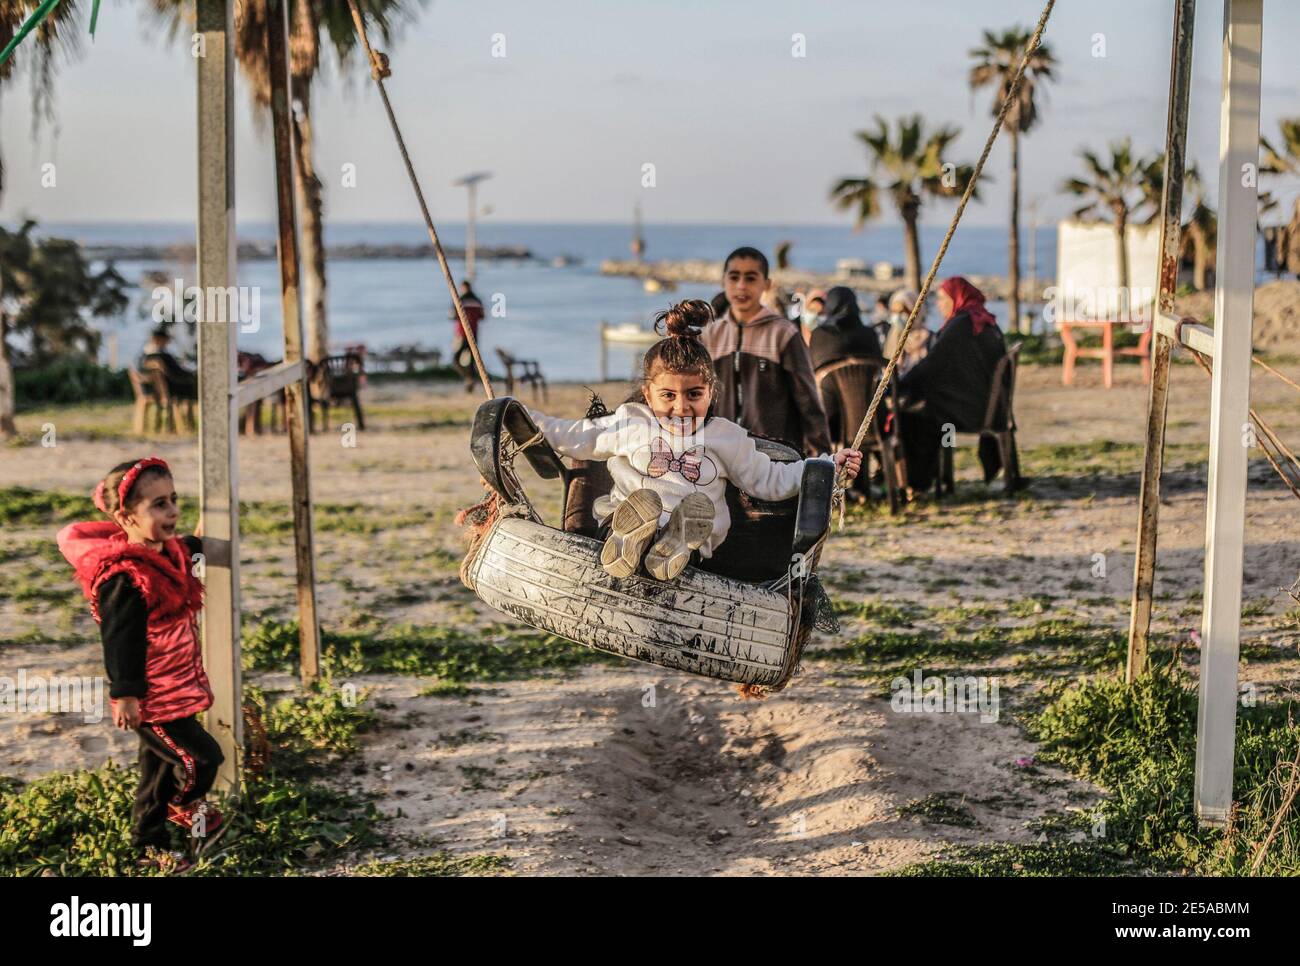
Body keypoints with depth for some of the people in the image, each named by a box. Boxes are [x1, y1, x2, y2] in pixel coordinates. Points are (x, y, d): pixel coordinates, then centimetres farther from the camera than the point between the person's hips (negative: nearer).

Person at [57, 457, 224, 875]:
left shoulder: (170, 553, 3)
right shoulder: (124, 577, -25)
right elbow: (120, 640, -25)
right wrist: (125, 694, -26)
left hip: (176, 688, 9)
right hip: (151, 700, -9)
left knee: (161, 768, 20)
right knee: (201, 758, -5)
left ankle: (151, 845, 34)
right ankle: (186, 809, 26)